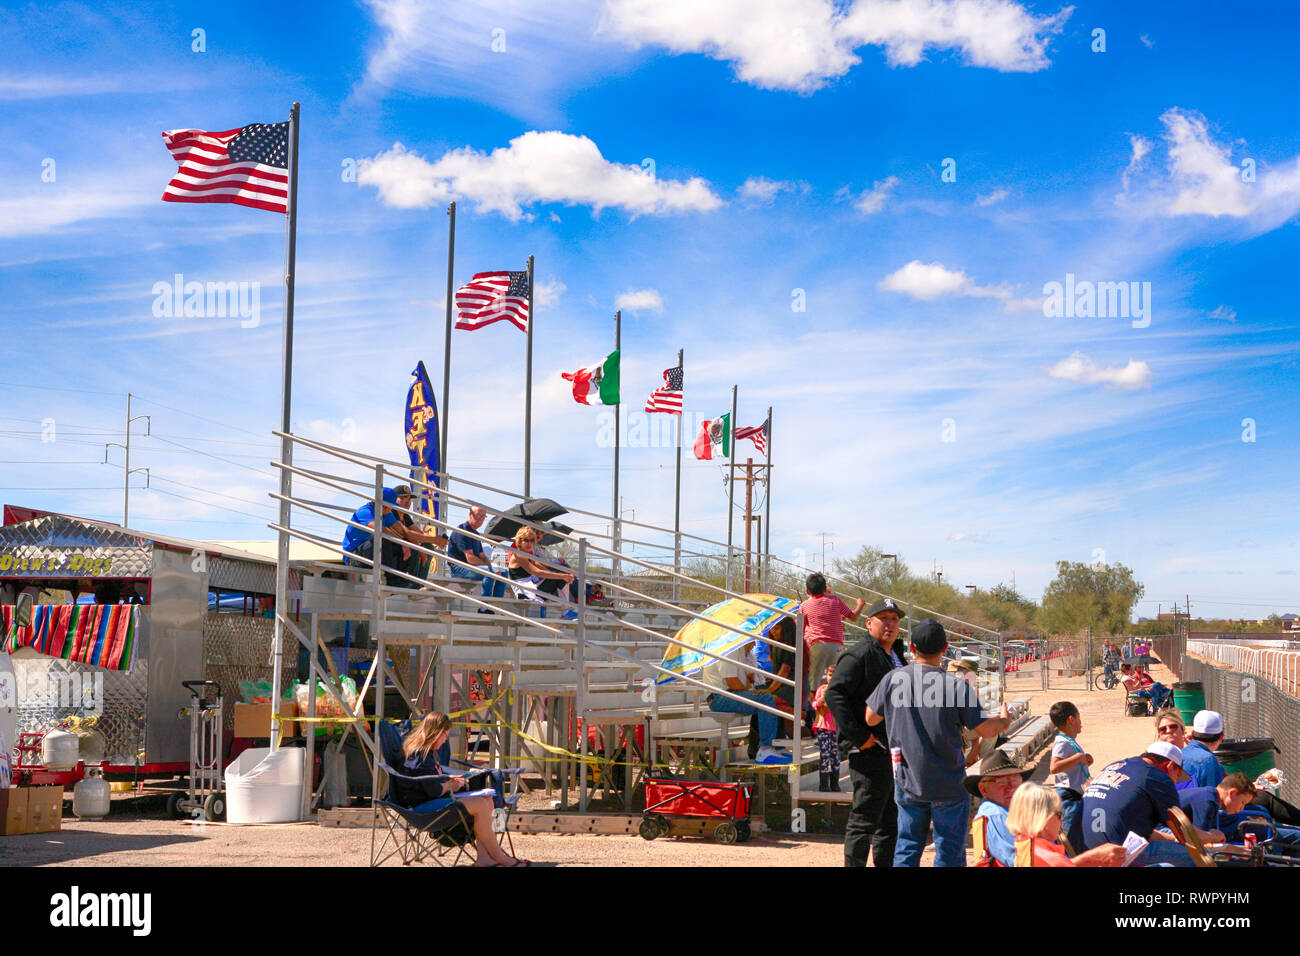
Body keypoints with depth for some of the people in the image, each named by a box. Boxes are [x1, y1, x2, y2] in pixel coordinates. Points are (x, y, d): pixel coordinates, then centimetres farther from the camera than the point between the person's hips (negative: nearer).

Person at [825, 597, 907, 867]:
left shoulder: (898, 657, 18)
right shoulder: (859, 655, -11)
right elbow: (834, 694, -21)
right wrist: (858, 736, -23)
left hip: (896, 751, 9)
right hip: (869, 751, -9)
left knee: (892, 819, 15)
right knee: (865, 819, -7)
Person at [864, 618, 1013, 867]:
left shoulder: (892, 679, -6)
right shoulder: (956, 686, -15)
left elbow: (871, 718, 6)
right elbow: (985, 729, -8)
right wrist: (1004, 721, 14)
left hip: (907, 781, 3)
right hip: (948, 785, -3)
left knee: (907, 848, 13)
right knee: (950, 852, 7)